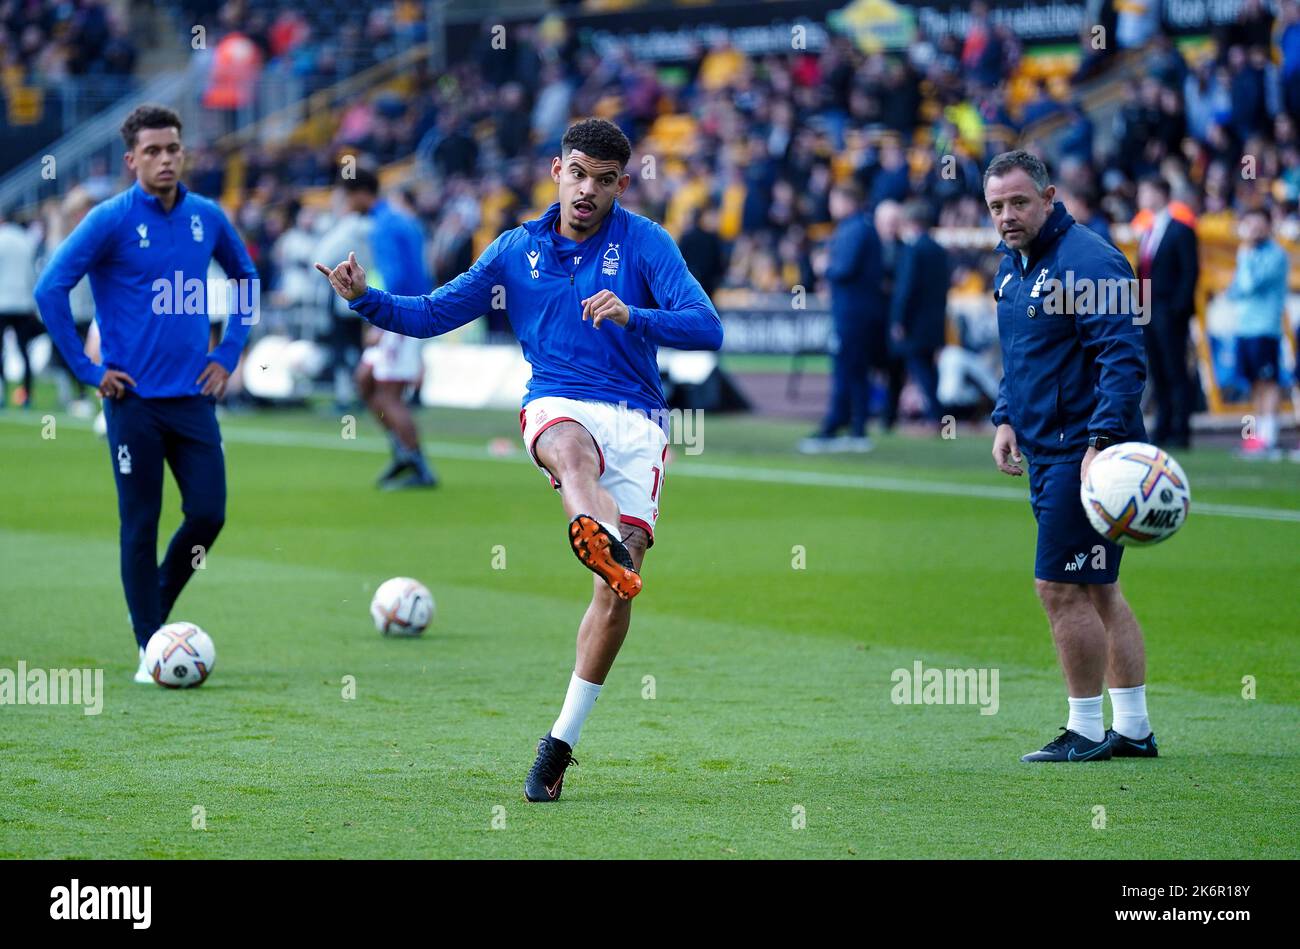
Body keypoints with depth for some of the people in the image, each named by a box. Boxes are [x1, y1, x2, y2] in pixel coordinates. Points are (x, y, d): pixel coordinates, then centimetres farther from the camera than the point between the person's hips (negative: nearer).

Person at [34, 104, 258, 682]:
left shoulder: (207, 218, 5)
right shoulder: (111, 220, -9)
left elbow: (245, 277, 21)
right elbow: (50, 290, -11)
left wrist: (229, 353, 11)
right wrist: (89, 371, -10)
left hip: (193, 395, 4)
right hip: (134, 398, -4)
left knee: (208, 514, 0)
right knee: (141, 524, -1)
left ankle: (157, 606, 24)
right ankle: (150, 648, 8)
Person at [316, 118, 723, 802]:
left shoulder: (645, 244, 4)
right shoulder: (516, 250, 13)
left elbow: (707, 328, -8)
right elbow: (432, 315, 19)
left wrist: (632, 316, -26)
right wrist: (366, 300, 0)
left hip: (636, 421, 0)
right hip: (555, 405, 0)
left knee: (619, 589, -12)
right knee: (571, 446, -40)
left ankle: (560, 743, -2)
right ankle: (600, 536, -76)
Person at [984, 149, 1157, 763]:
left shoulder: (1086, 262, -16)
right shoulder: (1013, 265, 14)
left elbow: (1123, 357, -22)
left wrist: (1103, 441, -29)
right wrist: (1006, 418, 13)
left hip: (1082, 452, -10)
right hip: (1044, 451, 10)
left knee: (1061, 589, -9)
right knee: (1096, 591, 13)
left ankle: (1086, 733, 0)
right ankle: (1132, 729, 20)